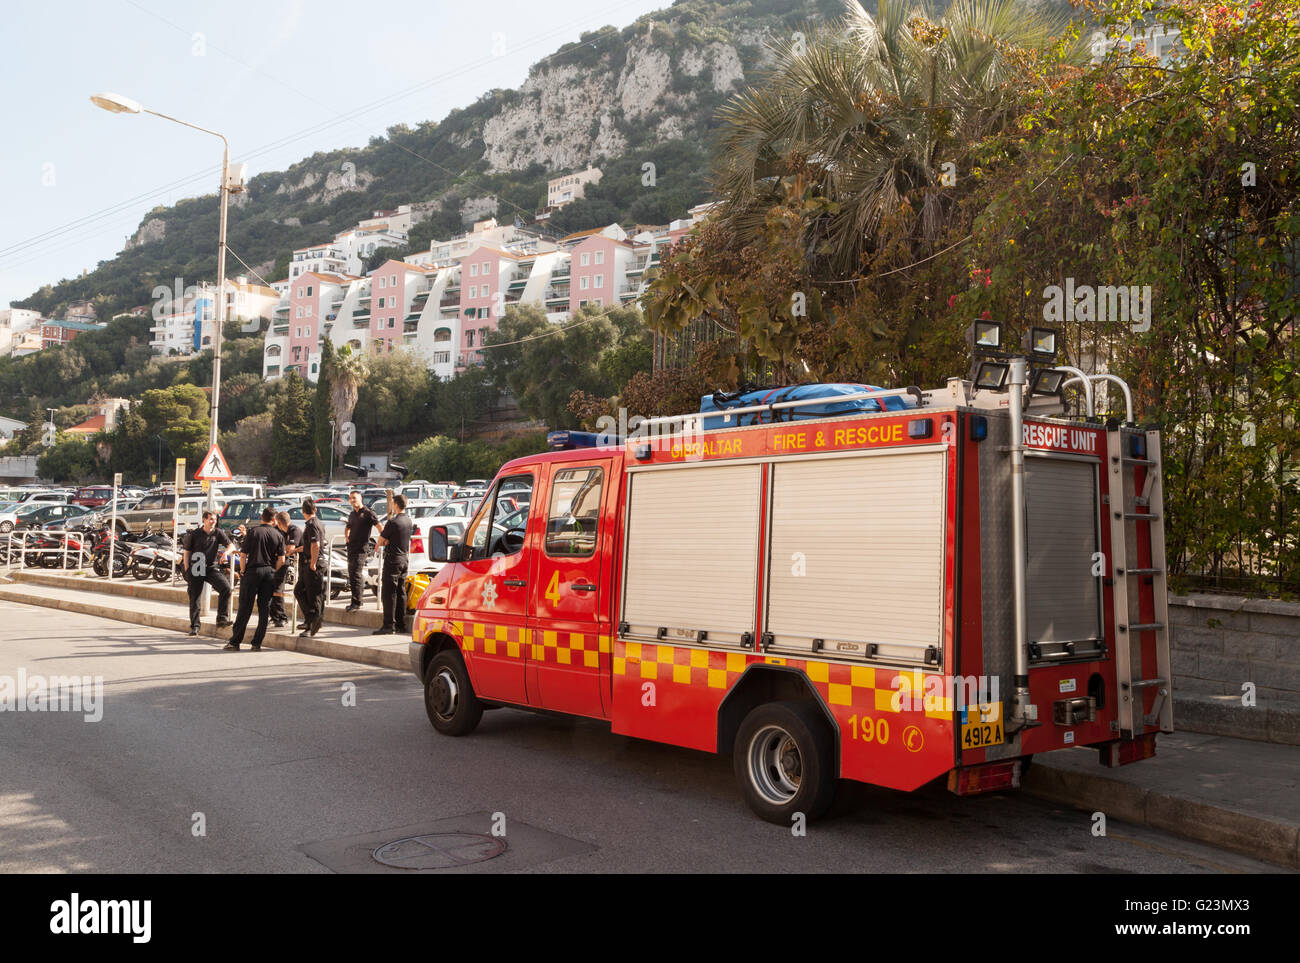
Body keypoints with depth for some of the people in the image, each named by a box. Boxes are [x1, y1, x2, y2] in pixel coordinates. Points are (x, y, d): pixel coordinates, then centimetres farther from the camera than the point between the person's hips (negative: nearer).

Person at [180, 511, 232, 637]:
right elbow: (187, 552, 4)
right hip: (195, 569, -1)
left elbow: (230, 545, -1)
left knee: (225, 587, -21)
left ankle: (222, 618, -17)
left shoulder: (218, 533, 2)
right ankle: (194, 627, 16)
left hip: (211, 568, 1)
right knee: (194, 598, 2)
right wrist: (187, 571, -2)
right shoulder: (194, 534, -2)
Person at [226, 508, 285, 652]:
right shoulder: (278, 535, 3)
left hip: (253, 571, -2)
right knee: (264, 608, 6)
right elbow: (281, 560, 1)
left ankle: (235, 642, 4)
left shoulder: (253, 531, -3)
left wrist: (243, 570, 7)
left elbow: (243, 555, -5)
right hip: (270, 572, 2)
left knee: (245, 607, 2)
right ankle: (257, 643, 6)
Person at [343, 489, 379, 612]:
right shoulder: (352, 514, 18)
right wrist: (346, 536, 19)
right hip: (351, 546, 8)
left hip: (361, 547, -8)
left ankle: (356, 602, -9)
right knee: (351, 573, 10)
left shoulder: (368, 512, -7)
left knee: (356, 574, -12)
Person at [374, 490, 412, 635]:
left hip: (392, 560, -8)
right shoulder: (408, 520, 7)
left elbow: (381, 541, -10)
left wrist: (384, 542, 12)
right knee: (401, 593, 10)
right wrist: (390, 496, 33)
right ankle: (401, 625, 13)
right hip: (404, 559, 8)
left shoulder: (393, 522, -17)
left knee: (389, 593, -5)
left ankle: (389, 625, -7)